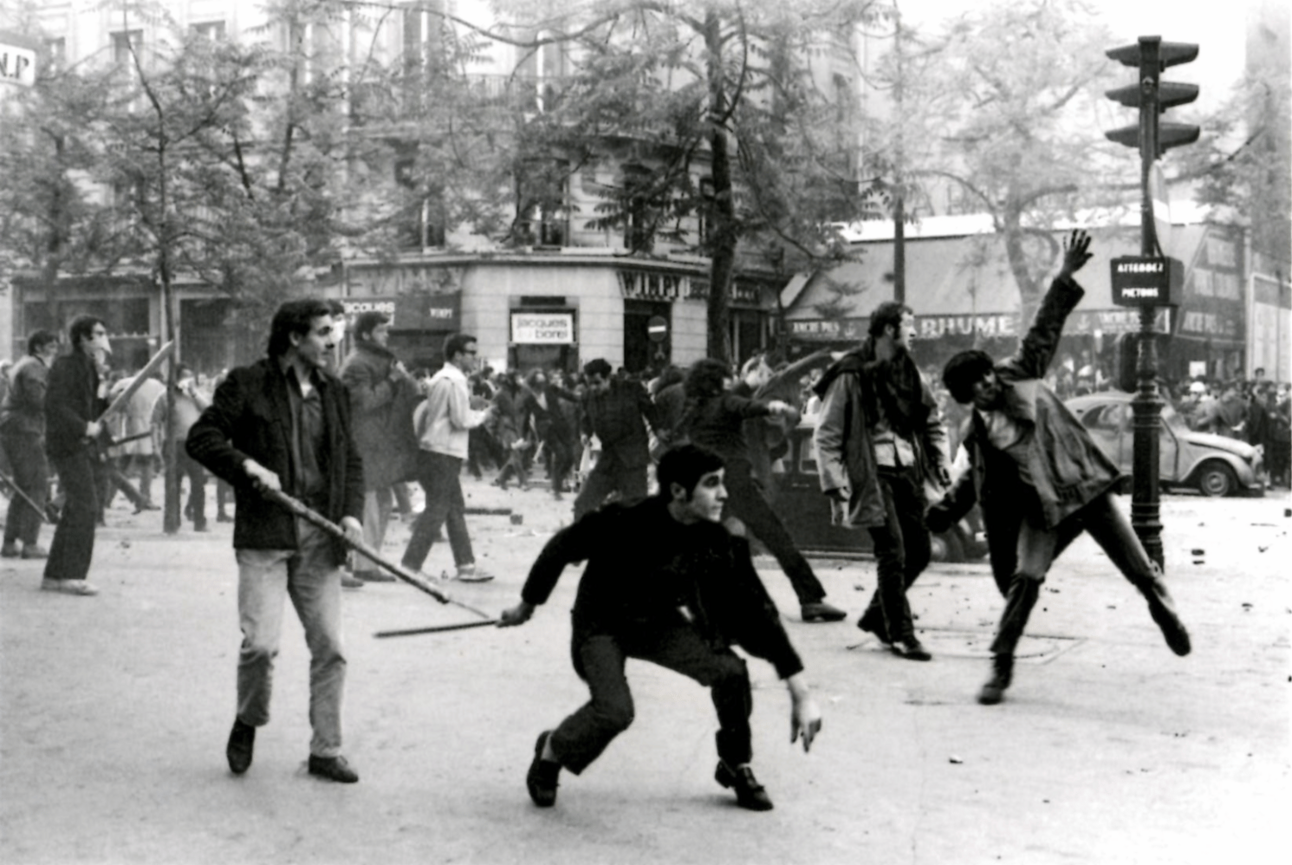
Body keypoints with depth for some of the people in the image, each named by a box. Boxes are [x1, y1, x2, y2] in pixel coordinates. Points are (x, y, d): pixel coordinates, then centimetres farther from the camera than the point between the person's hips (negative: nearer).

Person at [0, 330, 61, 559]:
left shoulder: (24, 365, 23)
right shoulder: (34, 368, -11)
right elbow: (40, 400, -22)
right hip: (23, 431, -11)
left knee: (25, 489, 15)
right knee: (37, 486, -10)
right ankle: (30, 544, -13)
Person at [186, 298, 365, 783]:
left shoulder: (333, 392, 14)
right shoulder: (247, 385, -2)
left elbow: (351, 460, 18)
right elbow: (201, 438, -3)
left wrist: (352, 512, 2)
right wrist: (248, 466, -17)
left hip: (319, 538, 5)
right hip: (264, 533, -5)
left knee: (329, 647, 4)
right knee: (261, 643, -11)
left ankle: (325, 751, 16)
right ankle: (247, 723, 19)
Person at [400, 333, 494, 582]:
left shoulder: (439, 378, 15)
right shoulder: (456, 380, -14)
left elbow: (421, 412, 15)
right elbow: (461, 420, -18)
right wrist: (482, 415, -1)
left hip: (432, 450, 10)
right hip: (444, 454, -10)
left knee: (456, 509, 13)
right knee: (436, 510, -6)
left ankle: (466, 565, 16)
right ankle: (410, 565, -5)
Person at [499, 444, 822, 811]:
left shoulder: (718, 543, -18)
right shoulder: (625, 525, -31)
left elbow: (758, 611, -14)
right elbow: (561, 548, -14)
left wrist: (801, 692, -17)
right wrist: (526, 606, 1)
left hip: (660, 623, 4)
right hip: (603, 625, -4)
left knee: (731, 671, -17)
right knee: (614, 711, -27)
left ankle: (736, 767, 8)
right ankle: (550, 753, 5)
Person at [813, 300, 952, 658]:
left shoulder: (909, 372, 9)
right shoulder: (851, 376, -10)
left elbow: (933, 423, 18)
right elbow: (826, 436, -9)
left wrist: (942, 468, 6)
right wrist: (836, 487, -14)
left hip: (908, 472, 7)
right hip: (873, 476, -7)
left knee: (920, 550, 8)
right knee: (893, 553, -7)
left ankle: (877, 615, 28)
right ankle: (901, 634, 6)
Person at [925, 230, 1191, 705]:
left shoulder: (1020, 375, 2)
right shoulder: (979, 434, 3)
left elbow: (1046, 328, 1)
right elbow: (976, 480, 16)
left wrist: (1065, 277, -4)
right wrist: (946, 509, 10)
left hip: (1087, 487, 0)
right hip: (1044, 509, 0)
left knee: (1140, 568, 7)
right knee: (1025, 578, -14)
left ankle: (1164, 611, 38)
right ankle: (1001, 666, -3)